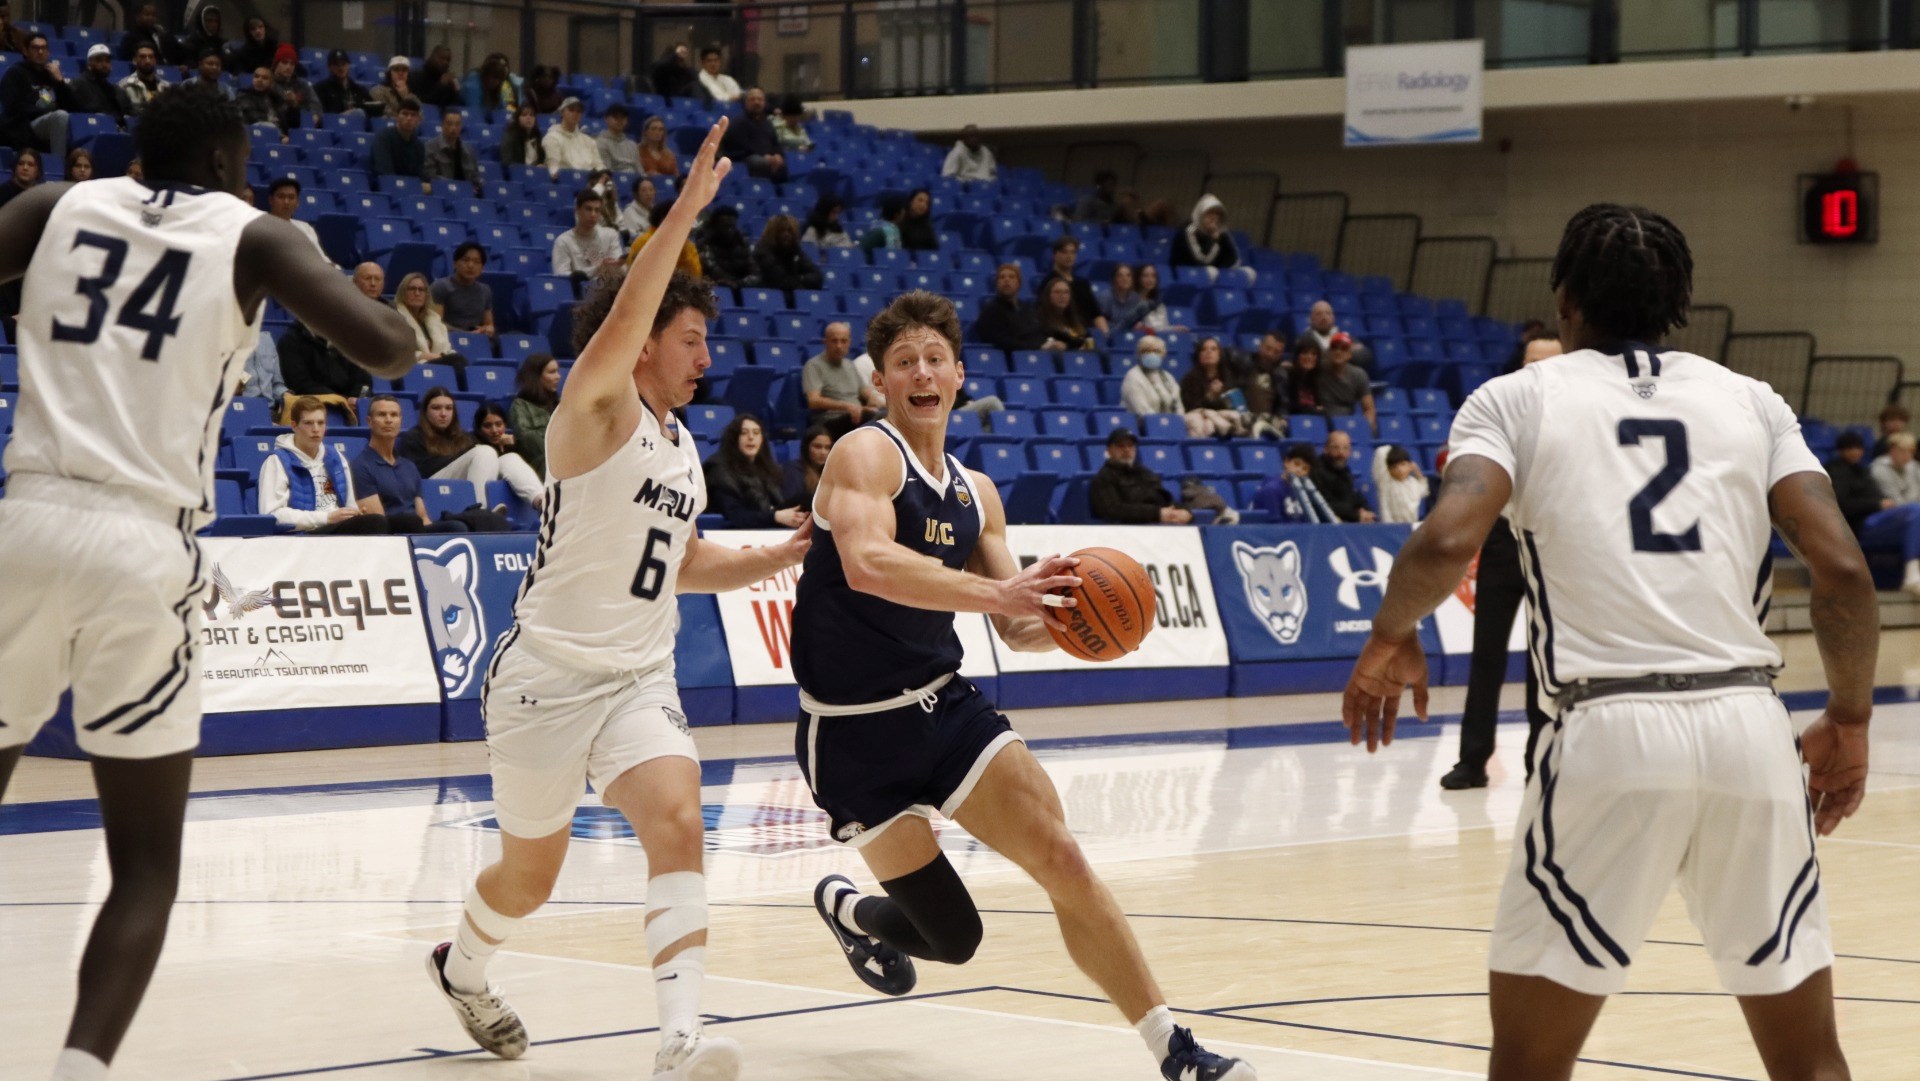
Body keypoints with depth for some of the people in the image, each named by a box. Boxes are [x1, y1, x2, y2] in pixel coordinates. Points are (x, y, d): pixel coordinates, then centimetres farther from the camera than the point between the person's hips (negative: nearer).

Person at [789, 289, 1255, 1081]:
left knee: (1063, 860, -11)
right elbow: (867, 565, -33)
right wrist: (997, 593, -42)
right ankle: (845, 907, 34)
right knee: (951, 938, 0)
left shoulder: (975, 495, 9)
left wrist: (1064, 619, -12)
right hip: (854, 731, -6)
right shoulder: (866, 454, -13)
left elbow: (1017, 628, 12)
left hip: (944, 703, 6)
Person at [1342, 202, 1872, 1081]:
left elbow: (1445, 544, -10)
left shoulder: (1517, 398, 8)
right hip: (1748, 724, 3)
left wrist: (1390, 638, 9)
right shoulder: (1751, 400, 15)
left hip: (1612, 728, -2)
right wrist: (1849, 721, 15)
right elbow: (1843, 571, 3)